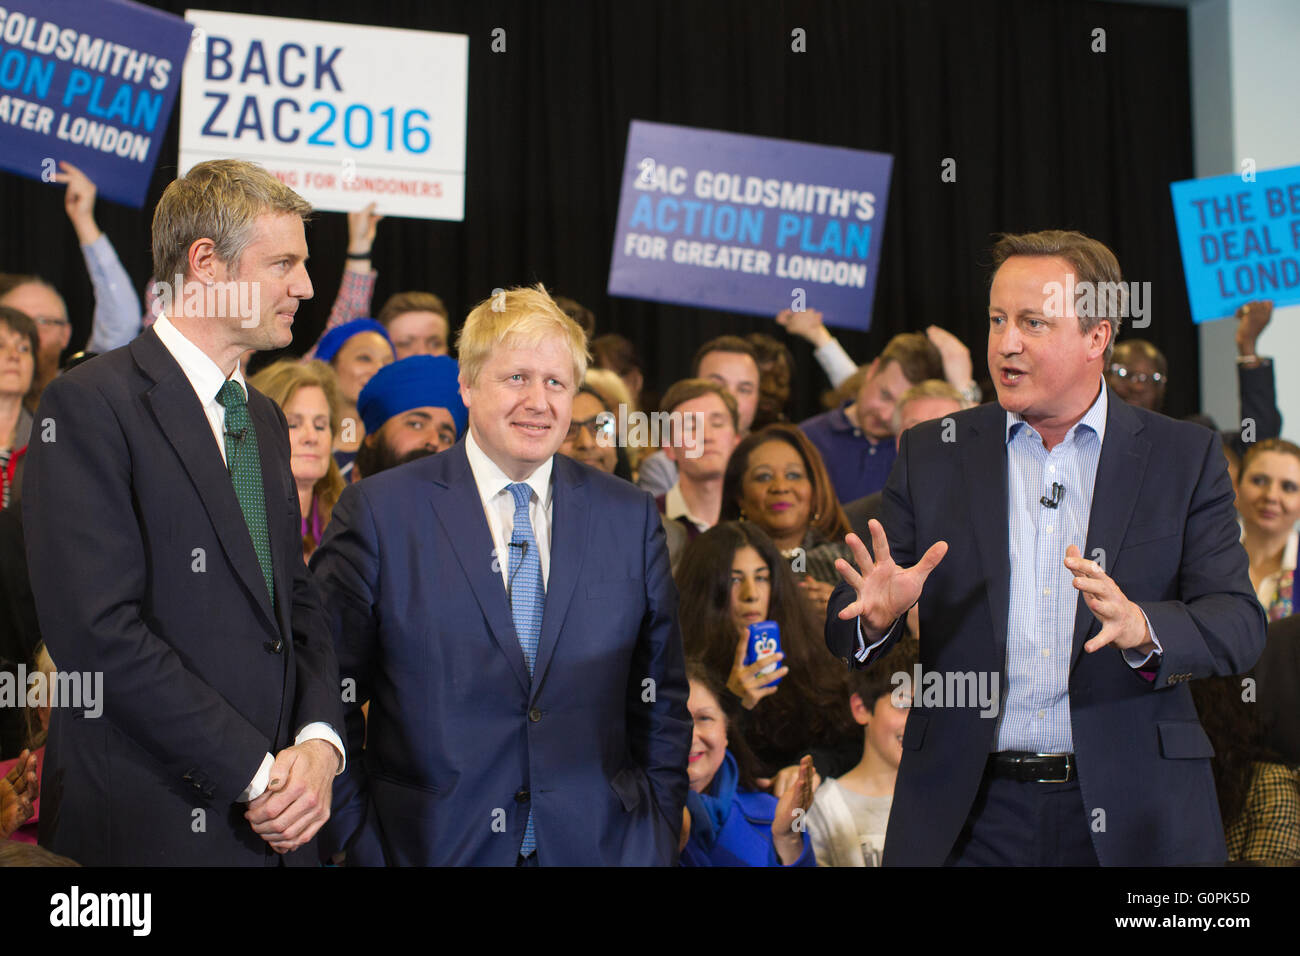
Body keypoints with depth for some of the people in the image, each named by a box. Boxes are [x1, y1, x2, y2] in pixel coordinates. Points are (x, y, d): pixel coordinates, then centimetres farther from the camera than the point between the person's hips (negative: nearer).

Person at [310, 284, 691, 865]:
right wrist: (362, 842, -8)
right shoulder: (378, 513, -3)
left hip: (600, 847, 2)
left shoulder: (631, 517, 5)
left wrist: (659, 835, 1)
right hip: (432, 845, -2)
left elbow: (661, 697, 9)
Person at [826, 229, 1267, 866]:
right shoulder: (931, 453, 6)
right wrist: (878, 615, -20)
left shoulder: (1184, 456, 3)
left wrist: (1139, 627, -26)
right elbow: (844, 631, 4)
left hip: (1131, 814, -1)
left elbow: (1240, 627, -6)